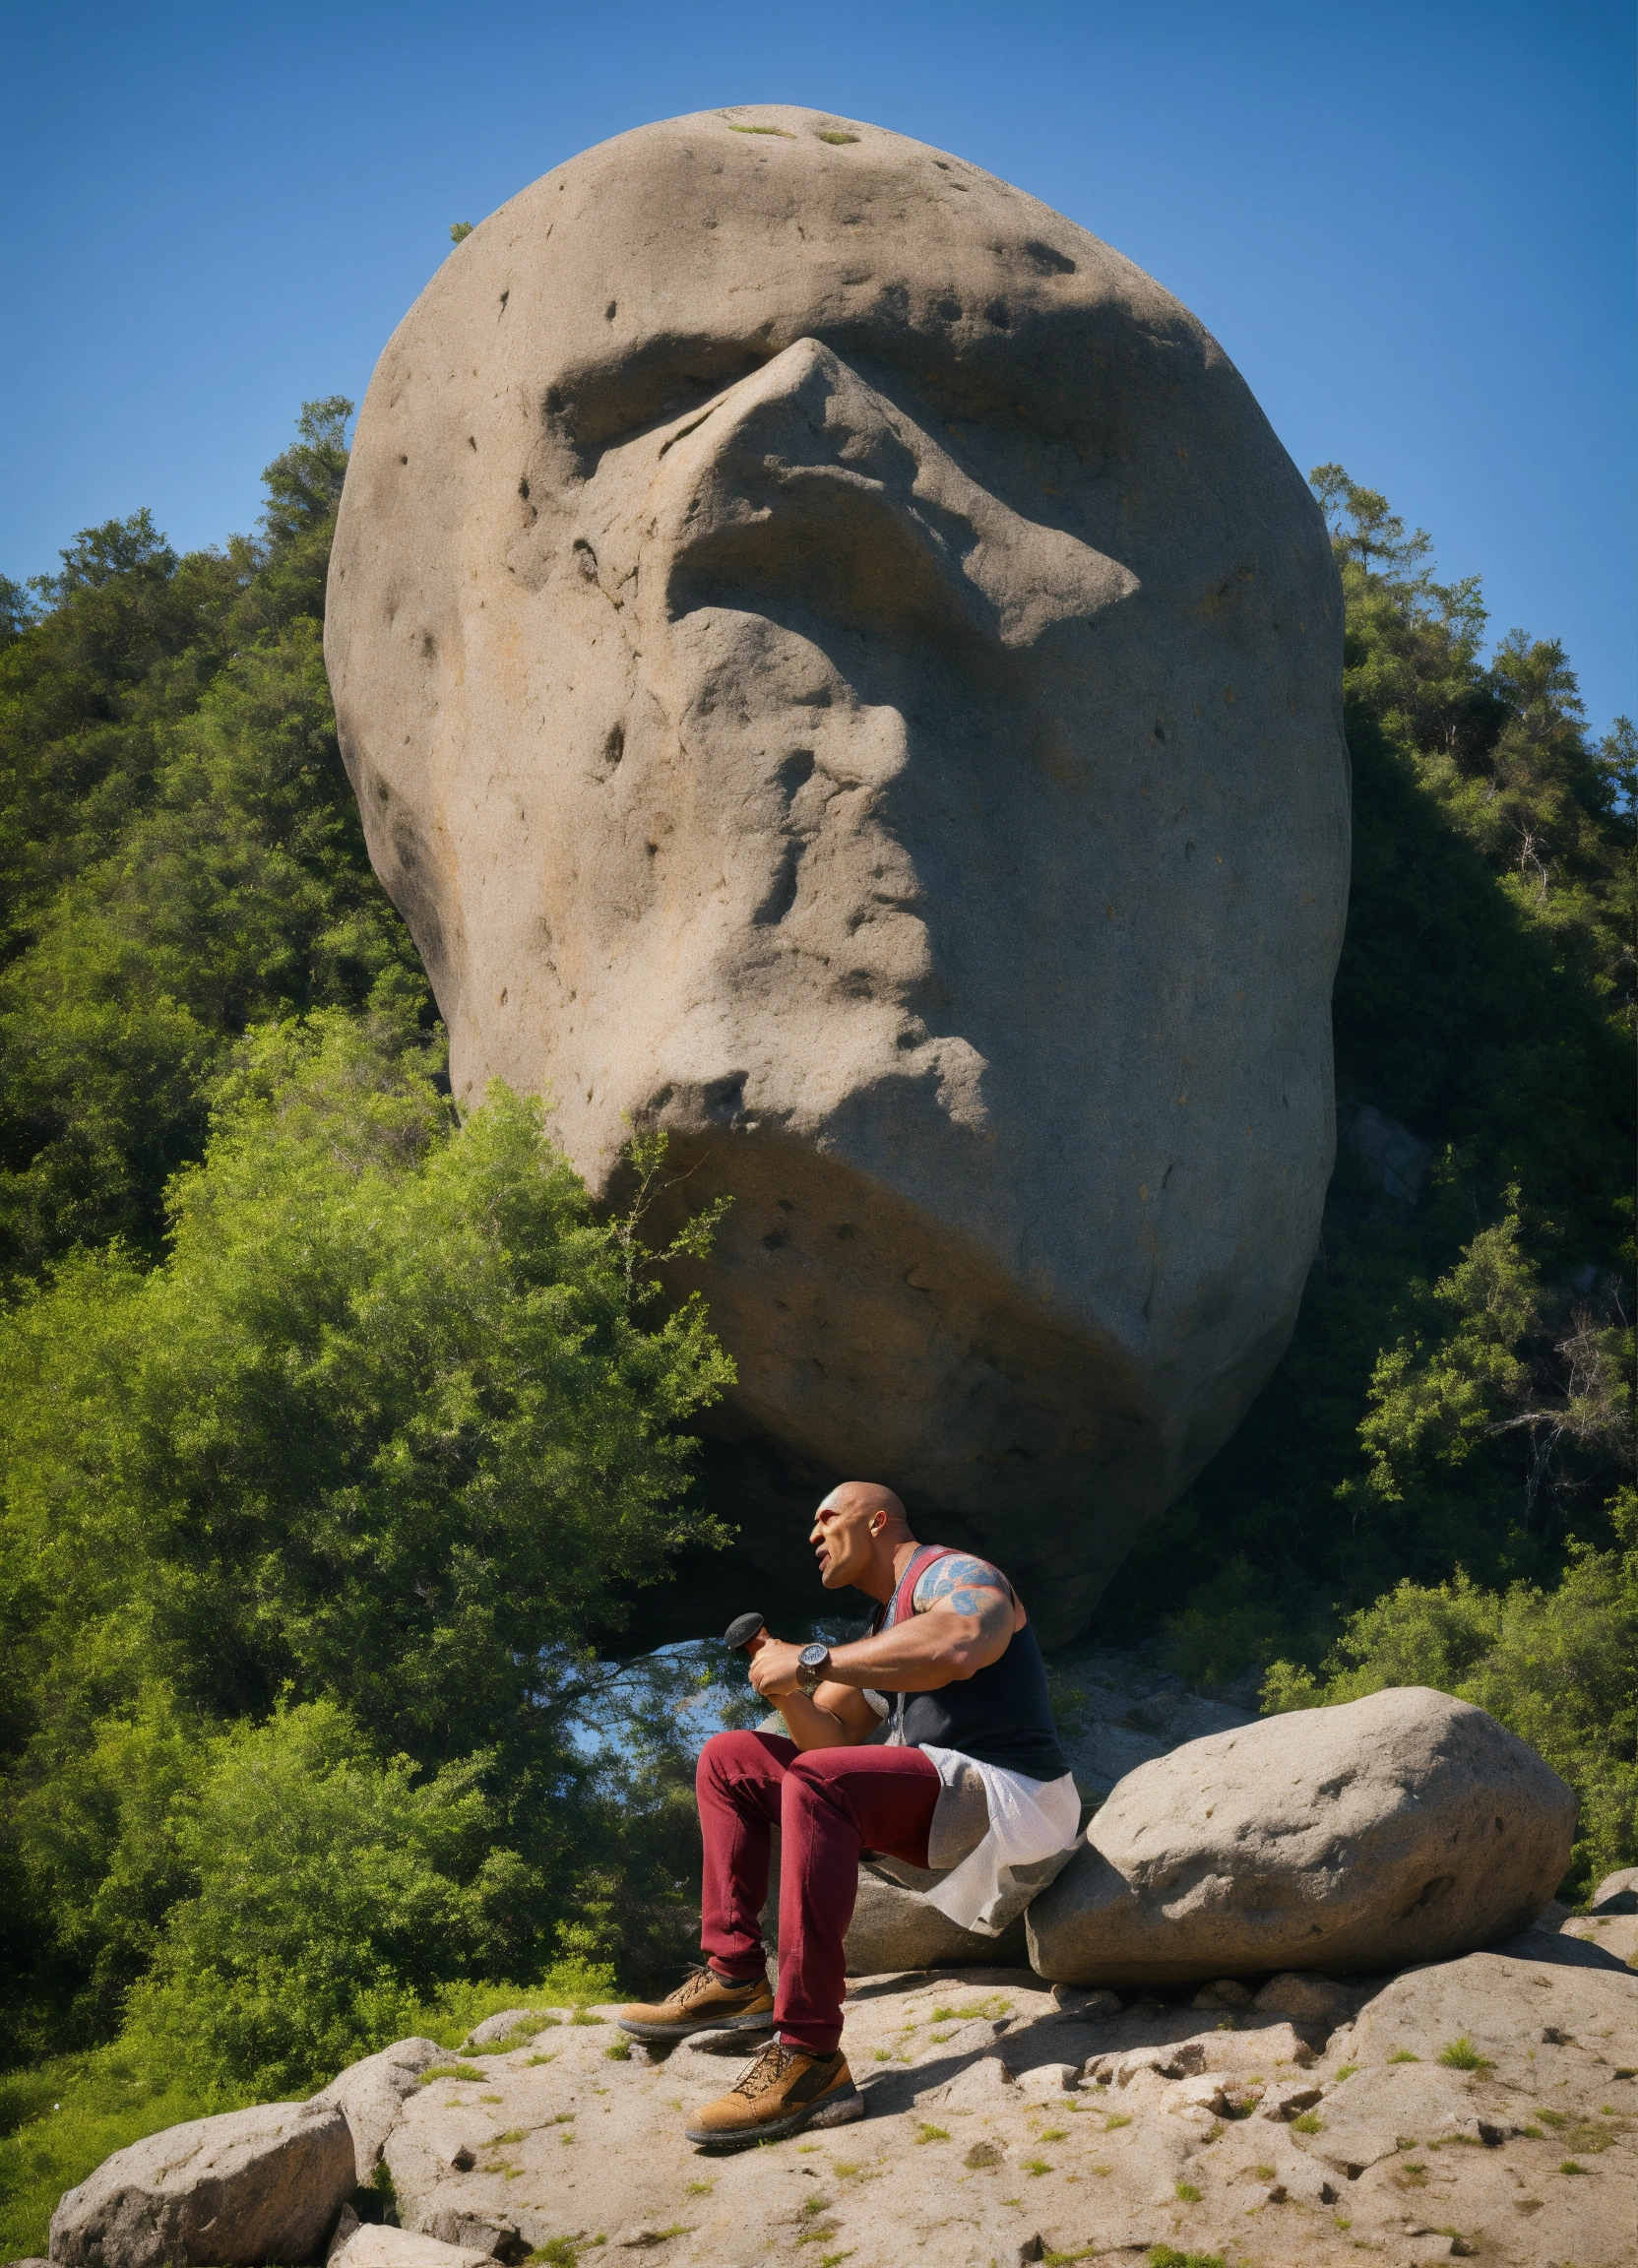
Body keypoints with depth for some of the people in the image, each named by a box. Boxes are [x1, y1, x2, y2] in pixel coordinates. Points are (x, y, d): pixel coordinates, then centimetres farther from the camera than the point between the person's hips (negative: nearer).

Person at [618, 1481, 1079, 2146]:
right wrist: (787, 1688, -3)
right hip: (933, 1807, 10)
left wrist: (813, 1662, -27)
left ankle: (809, 2058, -38)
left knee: (818, 1782, -35)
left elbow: (957, 1645, -32)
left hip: (1010, 1801, -10)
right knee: (728, 1761, 9)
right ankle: (734, 1975, -1)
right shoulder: (880, 1629, 23)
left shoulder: (952, 1572, -6)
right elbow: (833, 1738, 17)